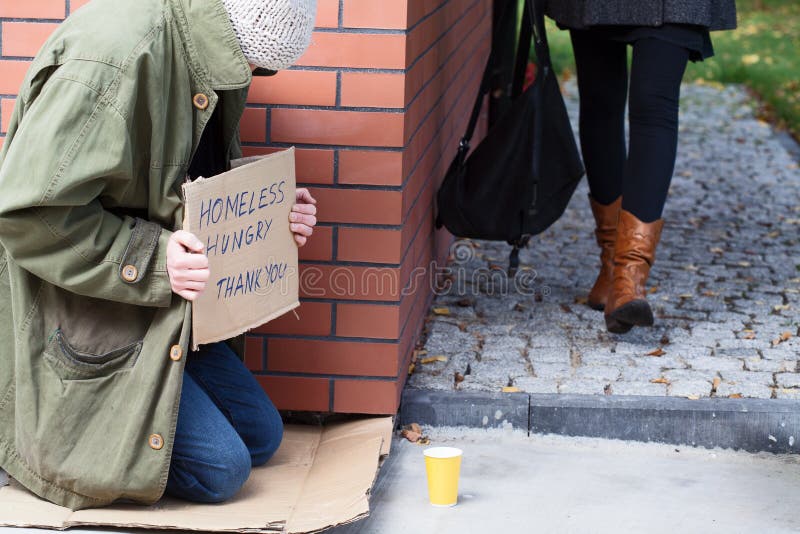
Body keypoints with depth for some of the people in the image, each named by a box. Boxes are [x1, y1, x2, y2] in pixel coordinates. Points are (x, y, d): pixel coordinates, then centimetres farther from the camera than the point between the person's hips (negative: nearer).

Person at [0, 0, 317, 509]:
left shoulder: (214, 58, 1)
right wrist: (153, 259, -28)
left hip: (166, 311, 9)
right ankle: (46, 432, 3)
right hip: (80, 311, -9)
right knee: (219, 468, -11)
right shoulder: (113, 58, -28)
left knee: (261, 438, 12)